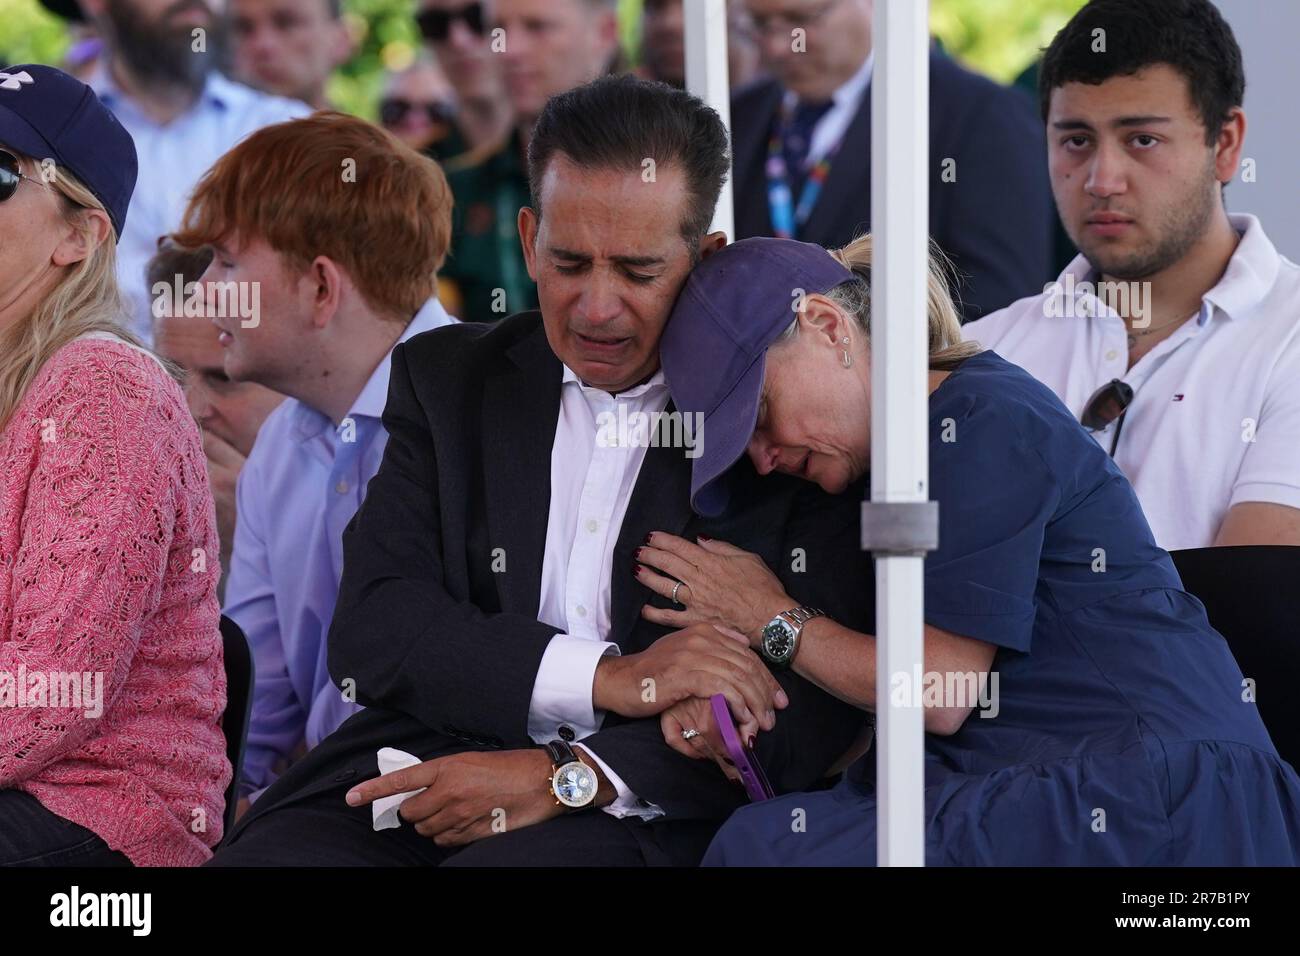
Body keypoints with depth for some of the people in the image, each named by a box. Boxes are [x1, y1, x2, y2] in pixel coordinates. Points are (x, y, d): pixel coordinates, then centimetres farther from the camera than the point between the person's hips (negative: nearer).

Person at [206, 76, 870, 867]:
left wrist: (563, 775, -15)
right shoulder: (447, 379, 15)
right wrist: (608, 677, -13)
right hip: (422, 775, 3)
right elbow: (369, 628, 1)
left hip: (639, 812, -3)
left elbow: (809, 713, -4)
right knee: (260, 858, -28)